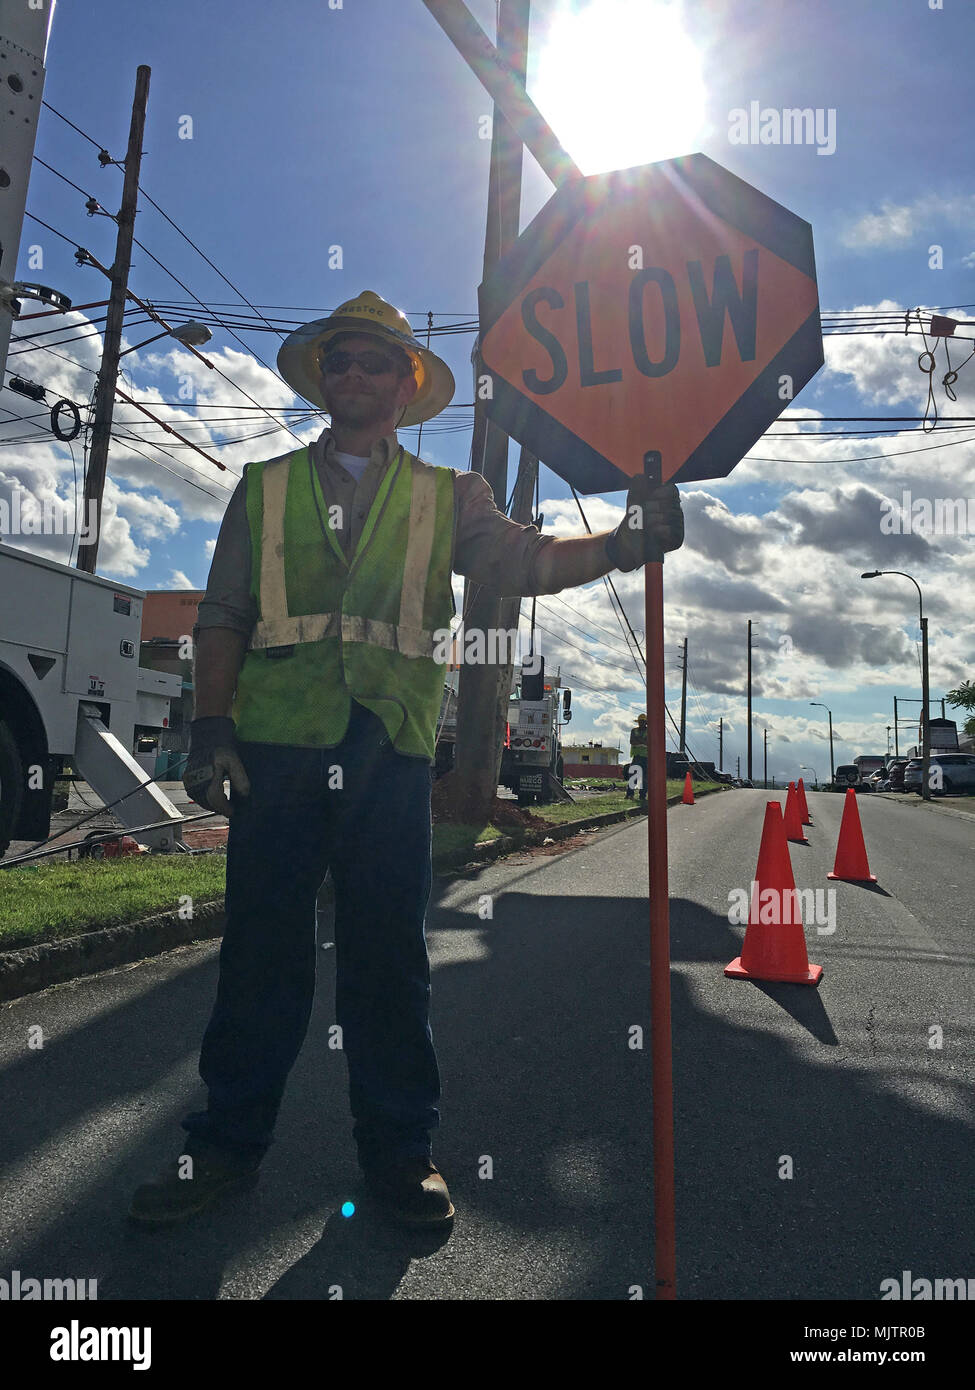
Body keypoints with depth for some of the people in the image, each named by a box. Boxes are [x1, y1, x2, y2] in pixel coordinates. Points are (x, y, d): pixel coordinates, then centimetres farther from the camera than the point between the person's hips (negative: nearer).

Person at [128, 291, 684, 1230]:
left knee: (388, 955, 3)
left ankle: (398, 1152, 17)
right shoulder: (265, 486, 17)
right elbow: (223, 615, 11)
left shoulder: (447, 497, 16)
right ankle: (228, 1143, 22)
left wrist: (621, 542, -19)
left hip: (389, 751, 0)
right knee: (260, 948, 5)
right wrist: (210, 726, -2)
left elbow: (524, 561, -1)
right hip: (275, 743, 1)